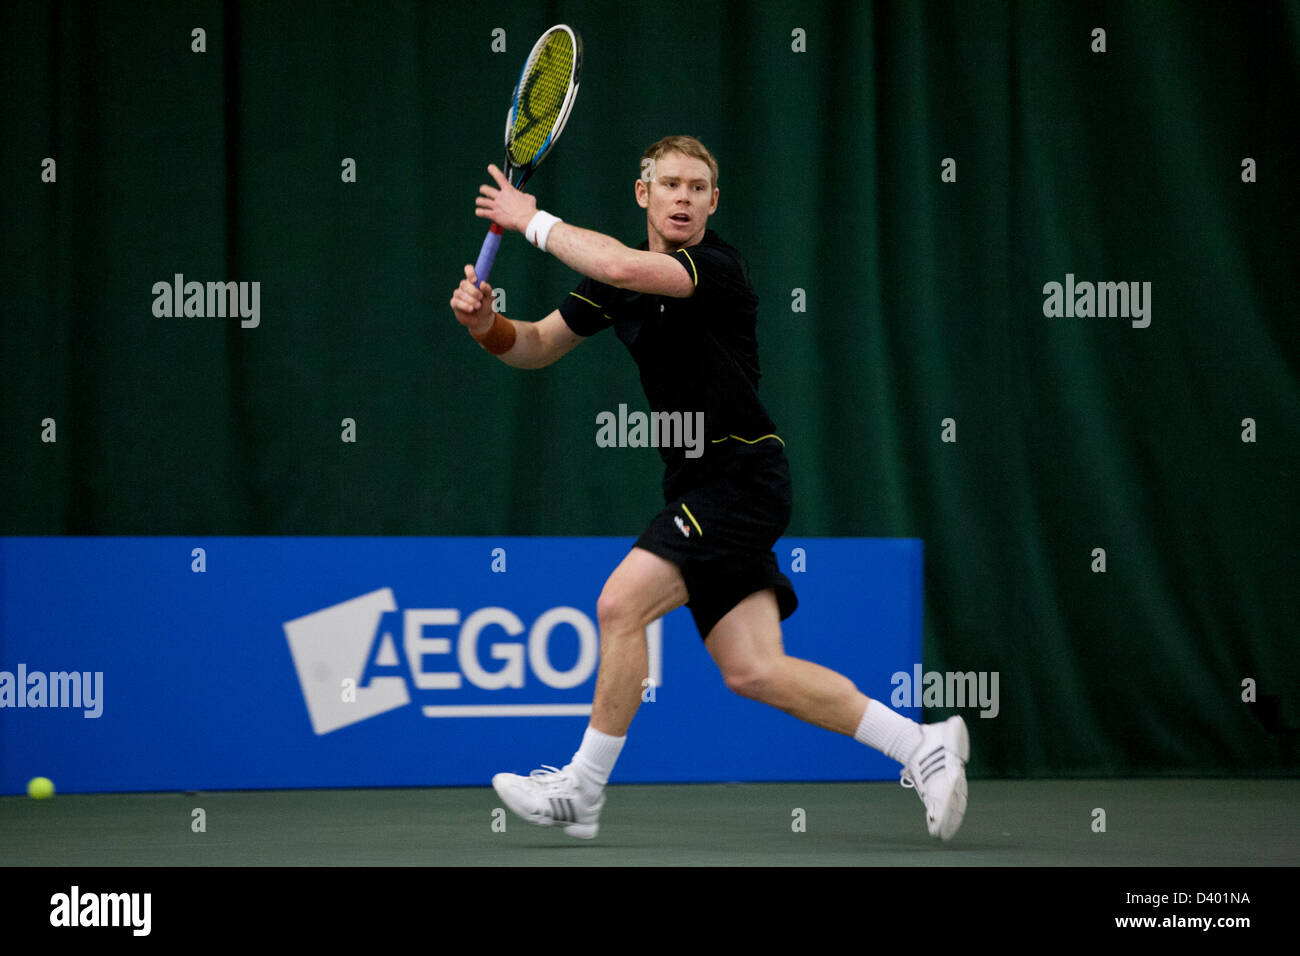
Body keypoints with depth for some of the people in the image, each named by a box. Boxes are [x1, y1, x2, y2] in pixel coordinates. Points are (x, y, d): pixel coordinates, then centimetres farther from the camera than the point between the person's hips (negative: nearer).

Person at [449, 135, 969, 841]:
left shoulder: (718, 267, -15)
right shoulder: (619, 276, 11)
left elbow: (625, 267, -32)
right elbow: (538, 346, 17)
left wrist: (534, 221, -19)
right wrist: (487, 324, -5)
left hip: (740, 475, -9)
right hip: (700, 486, 9)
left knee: (621, 604, -16)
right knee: (752, 671, 1)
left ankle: (582, 790, -6)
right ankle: (922, 744, 8)